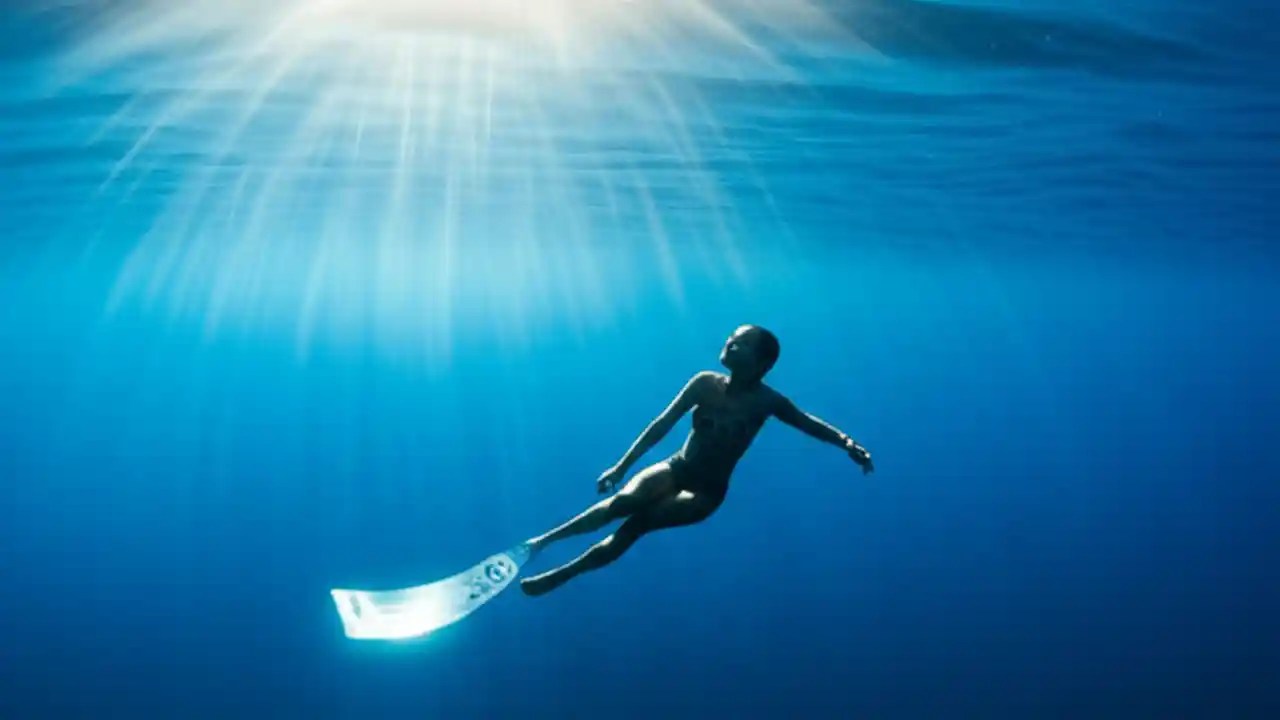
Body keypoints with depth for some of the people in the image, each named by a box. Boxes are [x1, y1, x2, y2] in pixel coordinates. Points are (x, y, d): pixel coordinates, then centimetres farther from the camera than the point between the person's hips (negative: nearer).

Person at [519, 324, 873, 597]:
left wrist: (847, 443, -27)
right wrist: (621, 466, -4)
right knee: (622, 502, -27)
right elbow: (662, 424, -3)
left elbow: (809, 423, -8)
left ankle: (559, 575, -17)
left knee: (635, 524, -23)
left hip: (706, 491, -2)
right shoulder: (705, 384, -5)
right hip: (676, 469, 2)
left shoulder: (766, 402, -10)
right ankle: (540, 541, -16)